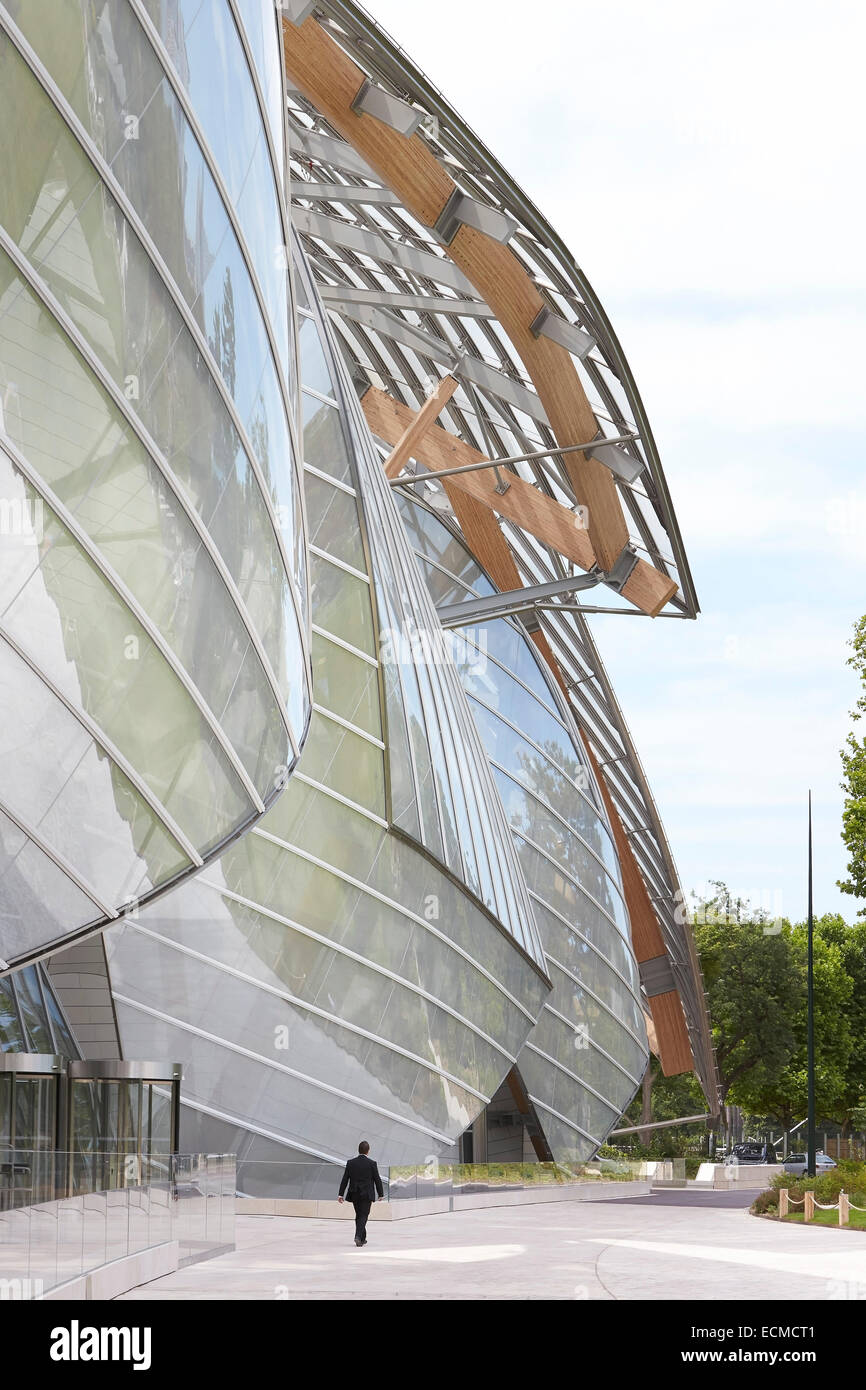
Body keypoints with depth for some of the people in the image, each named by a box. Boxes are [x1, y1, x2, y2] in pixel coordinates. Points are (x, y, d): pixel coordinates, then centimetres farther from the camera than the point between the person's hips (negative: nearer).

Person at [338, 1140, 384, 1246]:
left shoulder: (350, 1163, -1)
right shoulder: (372, 1163, -8)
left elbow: (344, 1179, 0)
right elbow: (377, 1180, -4)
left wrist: (341, 1194, 3)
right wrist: (381, 1194, 6)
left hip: (354, 1194, 3)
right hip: (367, 1194, -3)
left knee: (359, 1216, 17)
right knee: (363, 1216, -1)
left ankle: (362, 1238, 25)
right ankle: (358, 1236, -19)